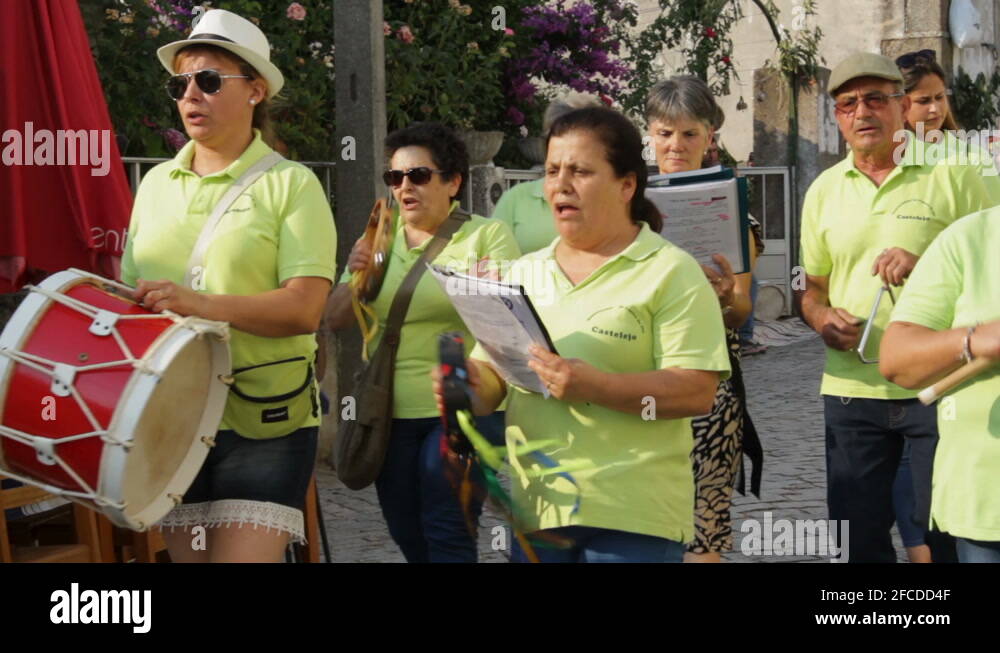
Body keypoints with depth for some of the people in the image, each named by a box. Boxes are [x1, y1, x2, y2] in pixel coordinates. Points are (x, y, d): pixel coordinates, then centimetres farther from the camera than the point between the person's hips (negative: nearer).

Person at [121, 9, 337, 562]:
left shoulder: (290, 184, -4)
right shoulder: (156, 185, 11)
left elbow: (303, 309, -15)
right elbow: (133, 293, 17)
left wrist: (201, 304, -27)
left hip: (264, 422, -5)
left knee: (243, 553, -11)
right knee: (186, 556, 12)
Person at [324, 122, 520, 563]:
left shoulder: (488, 236, -3)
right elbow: (336, 321, 8)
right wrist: (357, 278, -12)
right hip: (391, 412, 5)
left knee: (447, 535, -7)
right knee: (406, 535, 14)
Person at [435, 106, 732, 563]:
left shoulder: (670, 272, -3)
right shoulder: (524, 273, 14)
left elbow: (697, 392, -12)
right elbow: (494, 378, 14)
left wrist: (594, 386, -24)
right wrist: (473, 387, -9)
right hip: (534, 509, 5)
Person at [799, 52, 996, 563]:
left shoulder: (953, 175, -3)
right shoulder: (824, 190, 11)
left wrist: (925, 264, -19)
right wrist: (822, 318, -6)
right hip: (851, 388, 4)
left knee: (948, 534, 2)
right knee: (857, 536, 11)